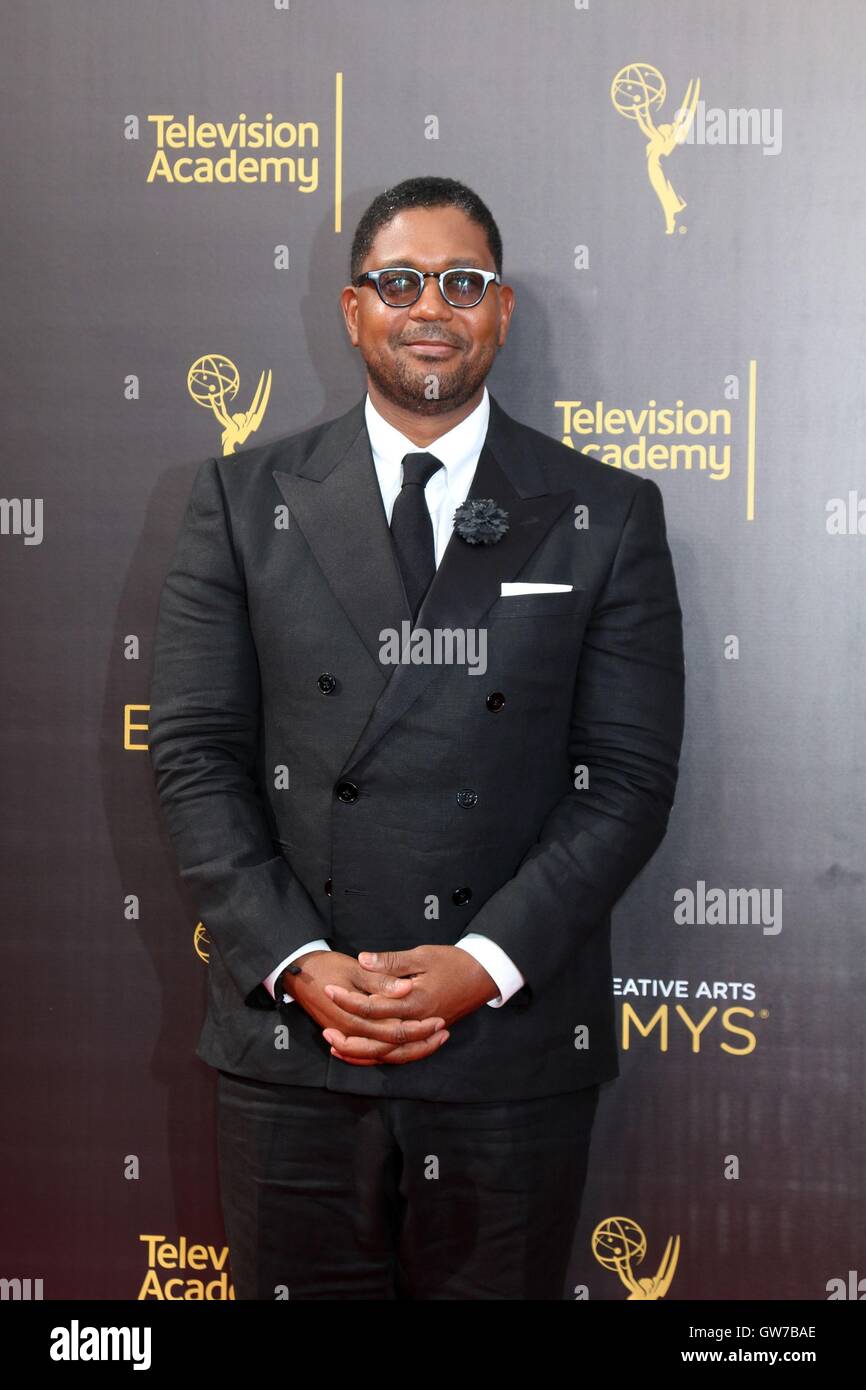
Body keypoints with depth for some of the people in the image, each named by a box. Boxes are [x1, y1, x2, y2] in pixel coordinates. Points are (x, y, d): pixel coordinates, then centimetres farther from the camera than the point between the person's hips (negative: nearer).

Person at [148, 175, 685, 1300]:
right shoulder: (245, 501, 5)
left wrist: (485, 962, -12)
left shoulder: (608, 518, 3)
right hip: (292, 1039, 1)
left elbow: (631, 776, -2)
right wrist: (297, 962, -10)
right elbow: (195, 752, 1)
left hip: (514, 1041, 0)